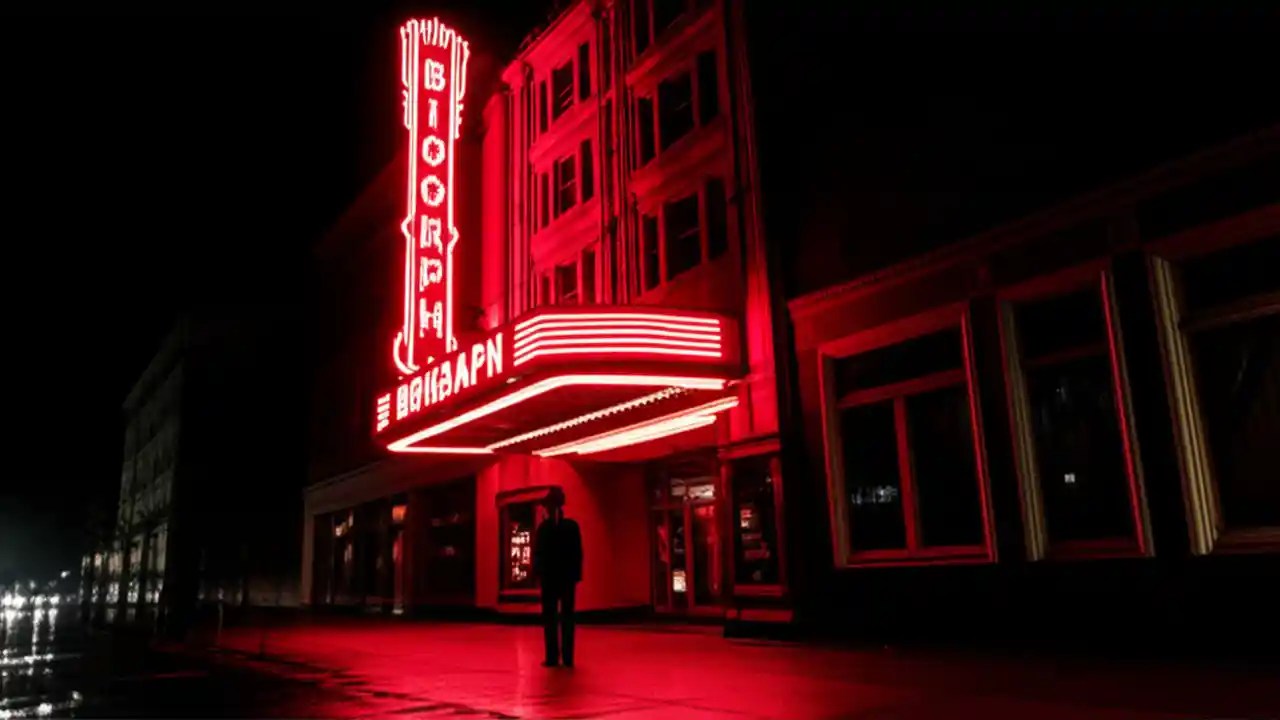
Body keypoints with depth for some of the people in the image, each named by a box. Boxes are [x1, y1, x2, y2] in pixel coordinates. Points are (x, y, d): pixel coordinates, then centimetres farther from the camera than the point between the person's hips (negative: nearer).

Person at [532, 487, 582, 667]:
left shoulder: (543, 527, -5)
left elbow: (538, 553, -5)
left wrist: (538, 573, 1)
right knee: (567, 617, 7)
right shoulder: (572, 526, -1)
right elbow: (578, 553, -1)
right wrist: (577, 575, 2)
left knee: (550, 618, 5)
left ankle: (553, 657, 0)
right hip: (568, 577, 2)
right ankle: (568, 657, 5)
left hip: (549, 577, -2)